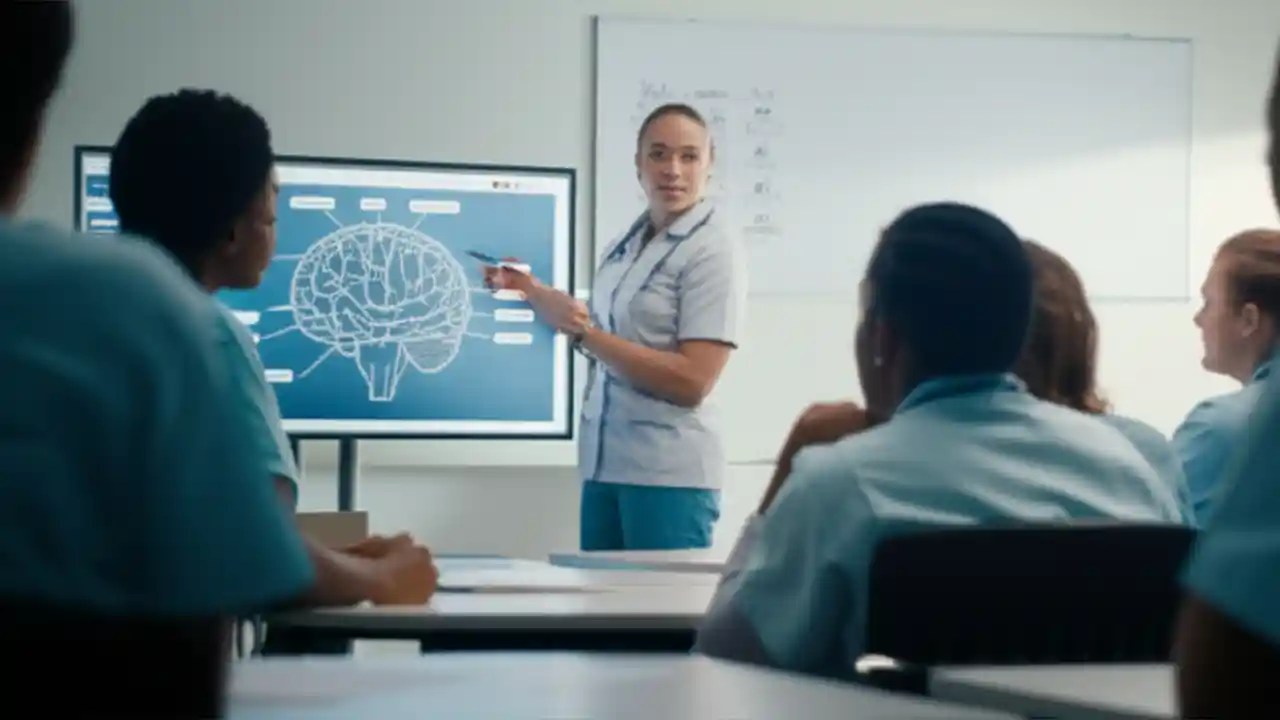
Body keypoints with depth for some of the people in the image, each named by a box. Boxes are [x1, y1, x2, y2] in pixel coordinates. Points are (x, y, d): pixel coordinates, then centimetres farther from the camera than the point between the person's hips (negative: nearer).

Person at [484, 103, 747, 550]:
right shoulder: (626, 245, 10)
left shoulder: (713, 251, -10)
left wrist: (584, 334, -19)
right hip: (603, 465, 6)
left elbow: (692, 381, -17)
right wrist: (531, 291, 11)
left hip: (670, 474, -6)